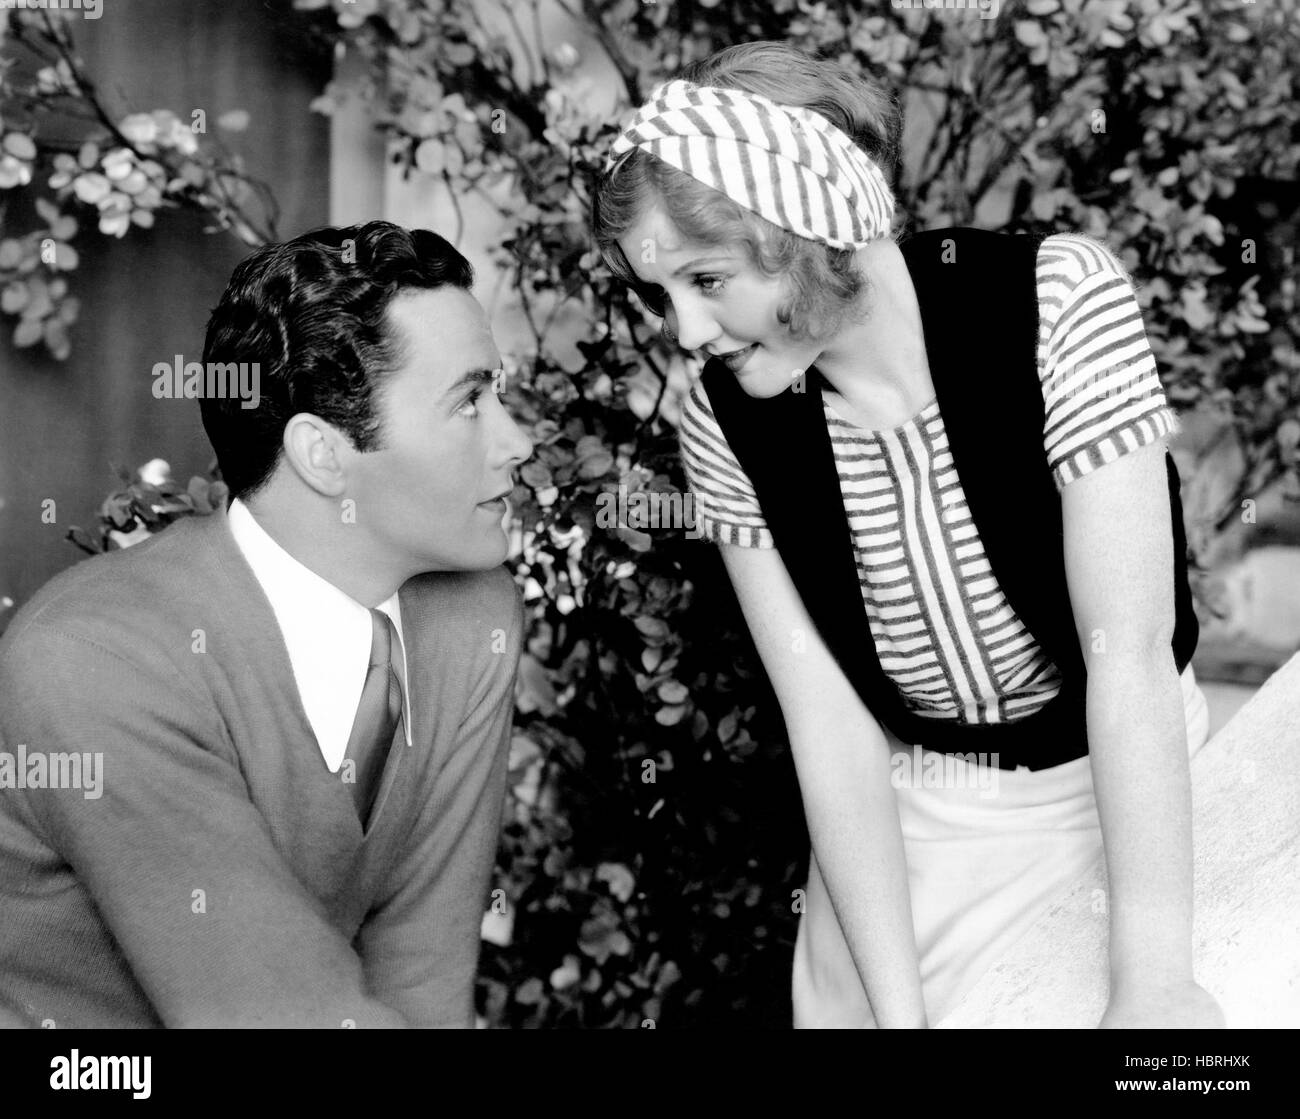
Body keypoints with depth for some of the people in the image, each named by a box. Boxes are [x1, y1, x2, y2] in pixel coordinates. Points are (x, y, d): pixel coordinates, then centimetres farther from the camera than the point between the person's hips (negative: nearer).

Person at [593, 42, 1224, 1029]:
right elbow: (828, 720, -14)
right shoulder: (724, 423, -13)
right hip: (907, 817, 2)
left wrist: (1152, 983, -31)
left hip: (1136, 789, -2)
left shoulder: (1059, 303, -24)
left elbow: (1130, 653, -26)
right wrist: (898, 1009, -22)